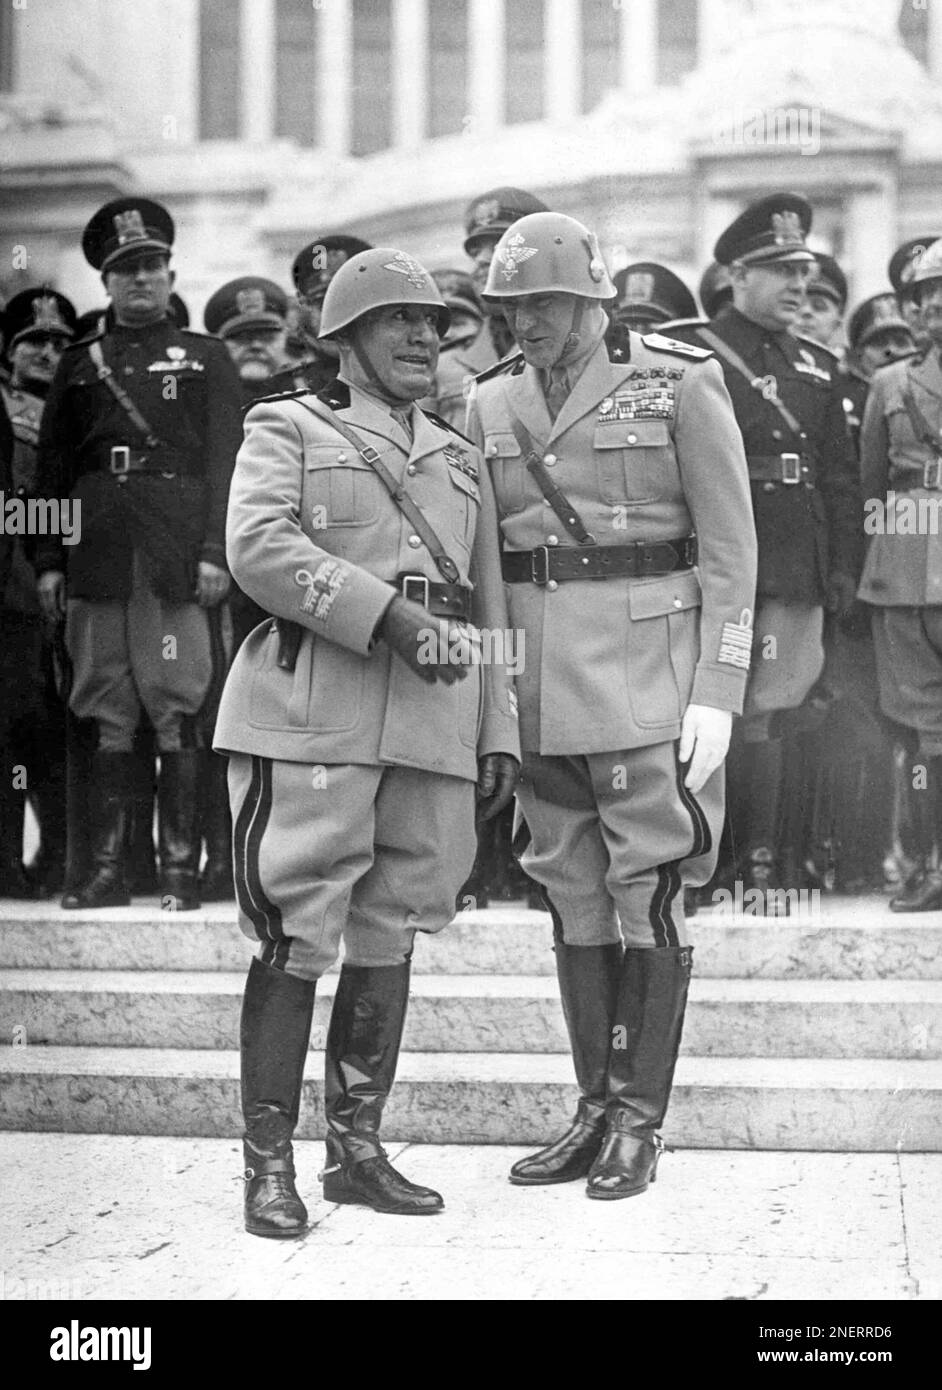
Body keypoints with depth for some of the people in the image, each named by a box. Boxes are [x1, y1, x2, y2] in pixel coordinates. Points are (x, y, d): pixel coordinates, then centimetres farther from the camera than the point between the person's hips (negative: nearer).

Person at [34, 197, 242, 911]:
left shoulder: (207, 358, 11)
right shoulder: (80, 365, 17)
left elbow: (224, 460, 3)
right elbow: (53, 469, 16)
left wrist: (215, 552, -7)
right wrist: (49, 560, 7)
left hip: (176, 560, -2)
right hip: (96, 559, 3)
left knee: (178, 716, -5)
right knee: (109, 719, 3)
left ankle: (182, 870, -2)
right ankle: (107, 869, 7)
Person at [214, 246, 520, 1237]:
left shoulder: (459, 458, 24)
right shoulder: (286, 429, 8)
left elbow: (488, 606, 23)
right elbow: (259, 547, -10)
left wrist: (500, 733, 14)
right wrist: (389, 615, -17)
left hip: (435, 727, 5)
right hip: (314, 715, -5)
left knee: (389, 937, 8)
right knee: (295, 939, -7)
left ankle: (356, 1147, 17)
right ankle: (268, 1162, -1)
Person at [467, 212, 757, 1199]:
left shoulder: (679, 382, -3)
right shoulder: (490, 403, 10)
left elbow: (730, 552, -4)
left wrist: (716, 694, -10)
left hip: (645, 666, -4)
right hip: (535, 672, 5)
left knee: (646, 895, -2)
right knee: (573, 897, 8)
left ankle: (640, 1122, 6)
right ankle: (595, 1110, 17)